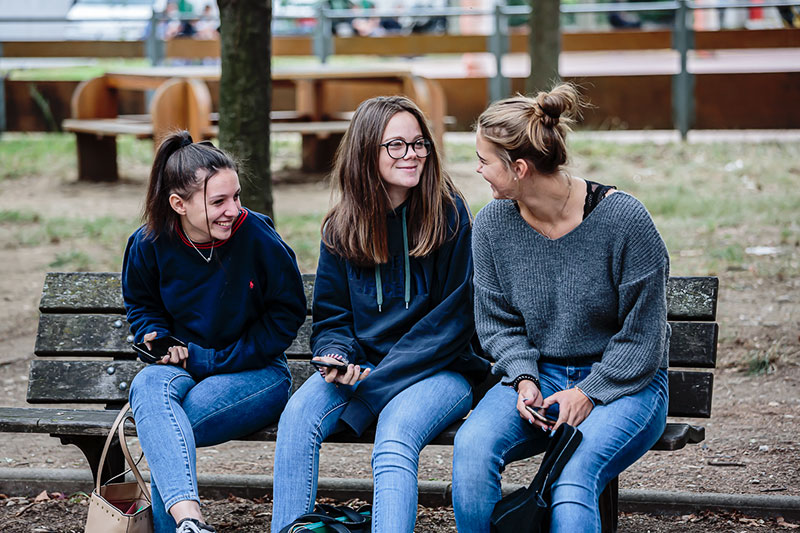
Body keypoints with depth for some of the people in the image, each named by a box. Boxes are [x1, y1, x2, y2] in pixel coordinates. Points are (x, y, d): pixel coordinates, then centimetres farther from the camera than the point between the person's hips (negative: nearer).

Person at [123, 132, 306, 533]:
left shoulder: (257, 237, -13)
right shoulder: (149, 244, -4)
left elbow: (288, 312, -5)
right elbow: (140, 304, 17)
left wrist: (213, 359, -10)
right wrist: (158, 338, -6)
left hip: (255, 373, -3)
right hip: (183, 368, 3)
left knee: (159, 431, -30)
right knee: (147, 386, -35)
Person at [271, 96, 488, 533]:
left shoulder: (448, 214, -4)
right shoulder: (342, 227, 7)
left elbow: (453, 319, -6)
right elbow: (330, 318, 13)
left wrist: (378, 377, -12)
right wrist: (337, 358, -11)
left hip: (438, 370, -4)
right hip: (362, 367, 4)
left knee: (394, 437, -34)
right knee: (296, 418, -25)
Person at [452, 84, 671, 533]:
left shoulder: (622, 219, -15)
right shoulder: (493, 225, -1)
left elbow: (642, 333, -9)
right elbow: (497, 321, 9)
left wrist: (589, 392, -16)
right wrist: (524, 379, -9)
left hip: (623, 384, -4)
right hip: (538, 375, 4)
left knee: (574, 476, -33)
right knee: (472, 446, -27)